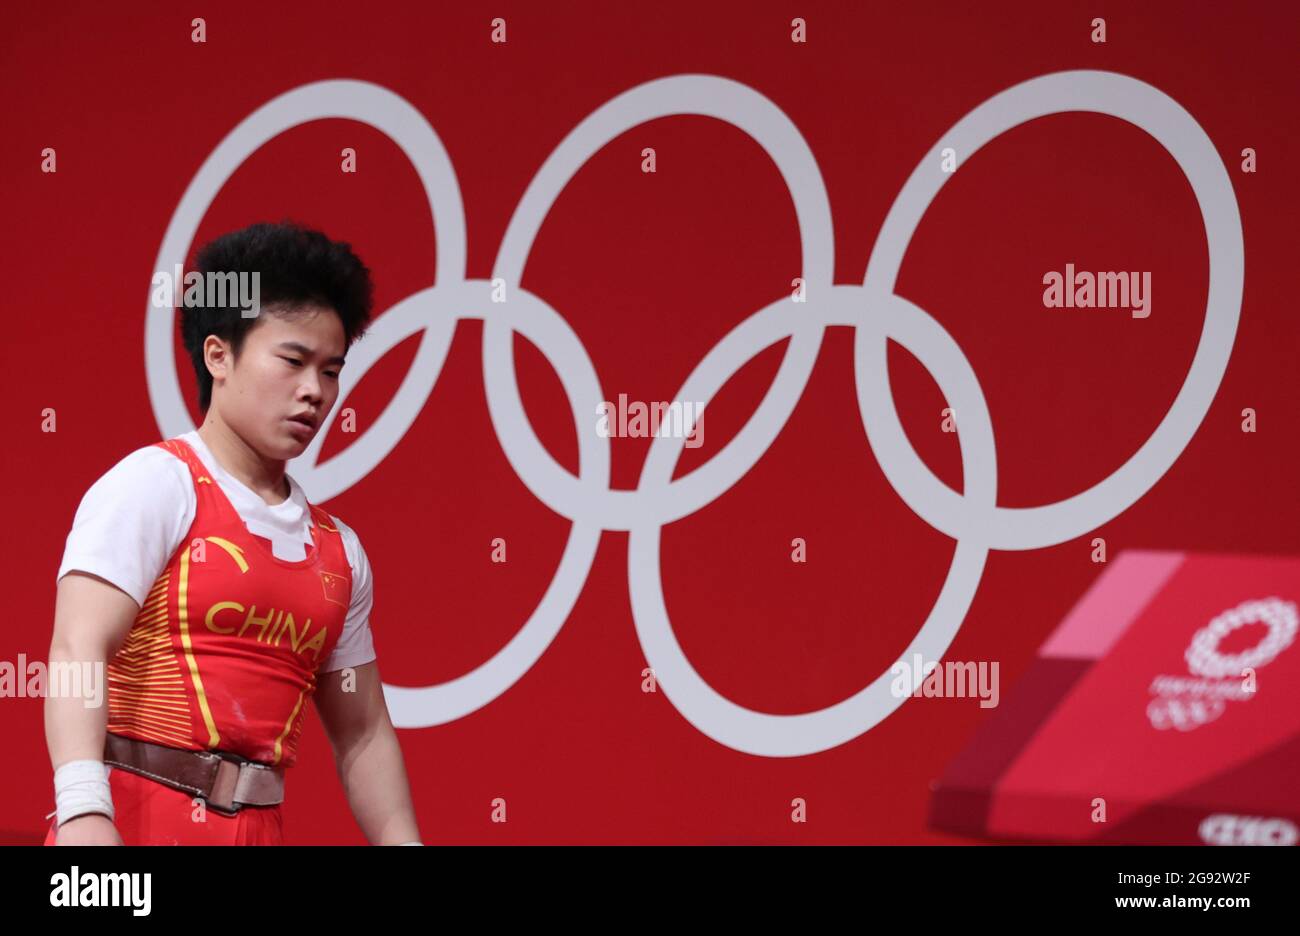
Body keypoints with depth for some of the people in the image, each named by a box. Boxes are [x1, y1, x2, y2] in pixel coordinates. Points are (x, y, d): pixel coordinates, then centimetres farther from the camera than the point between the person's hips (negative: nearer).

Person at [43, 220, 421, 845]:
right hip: (132, 823, -6)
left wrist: (402, 842, 9)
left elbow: (363, 738, 21)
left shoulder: (339, 550, 17)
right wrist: (84, 813, -29)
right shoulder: (154, 483, -3)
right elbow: (79, 649, -16)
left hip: (256, 830, 6)